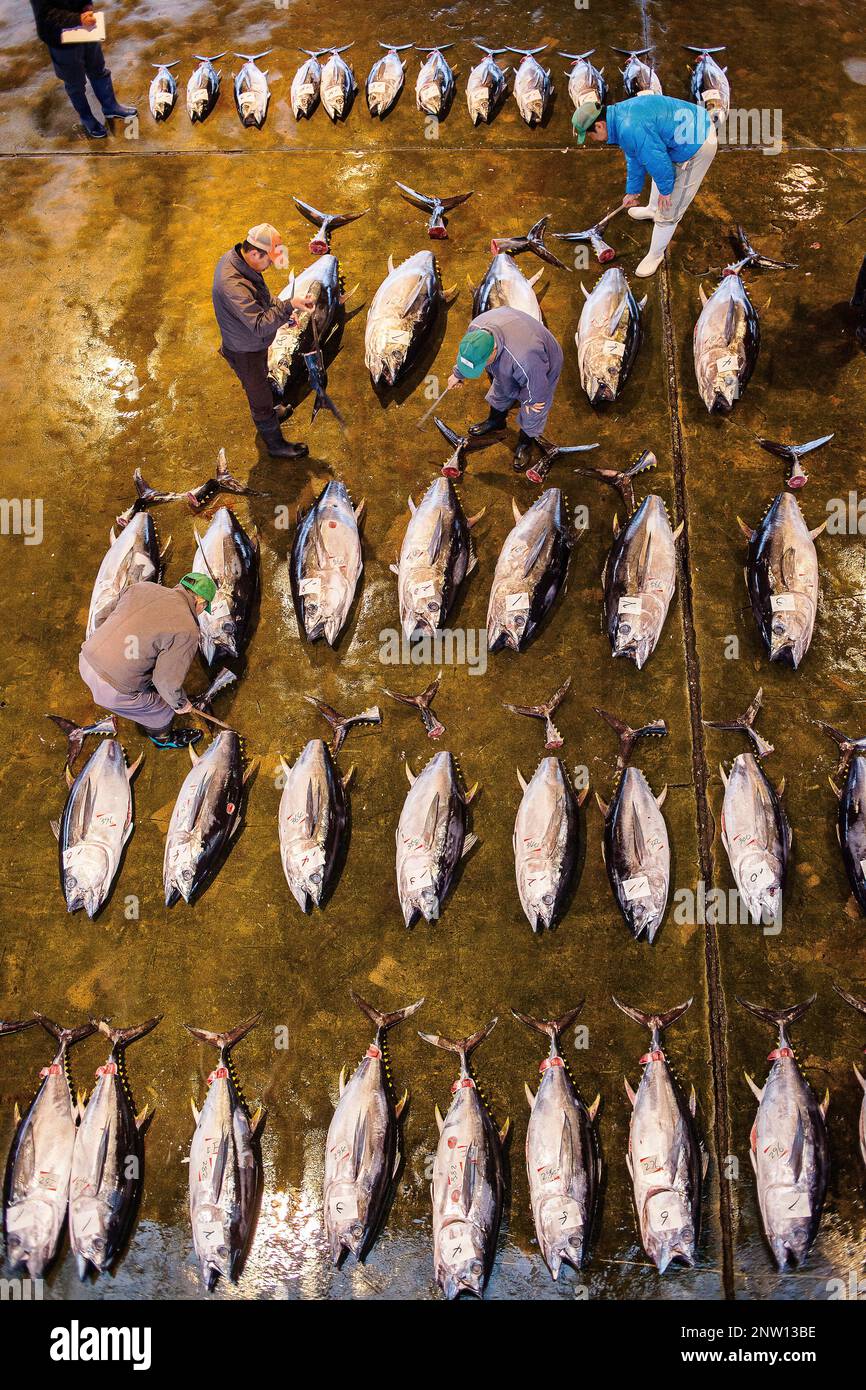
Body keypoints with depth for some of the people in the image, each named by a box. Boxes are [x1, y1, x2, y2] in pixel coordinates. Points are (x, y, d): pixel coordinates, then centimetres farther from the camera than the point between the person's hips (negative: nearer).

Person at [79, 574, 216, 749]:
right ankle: (163, 738, 49)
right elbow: (167, 681, -14)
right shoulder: (186, 631, -17)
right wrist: (180, 704, 7)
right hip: (112, 689, -7)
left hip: (86, 658, 7)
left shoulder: (142, 587, 2)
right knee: (163, 710, 20)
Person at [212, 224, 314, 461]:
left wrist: (282, 313, 0)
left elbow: (260, 297, 8)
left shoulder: (235, 256, -9)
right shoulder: (233, 285, -41)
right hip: (245, 352, -9)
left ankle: (270, 414, 60)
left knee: (260, 382, 33)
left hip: (253, 342, 9)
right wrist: (288, 306, -42)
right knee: (260, 396, 12)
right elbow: (260, 325, -42)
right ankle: (276, 444, 31)